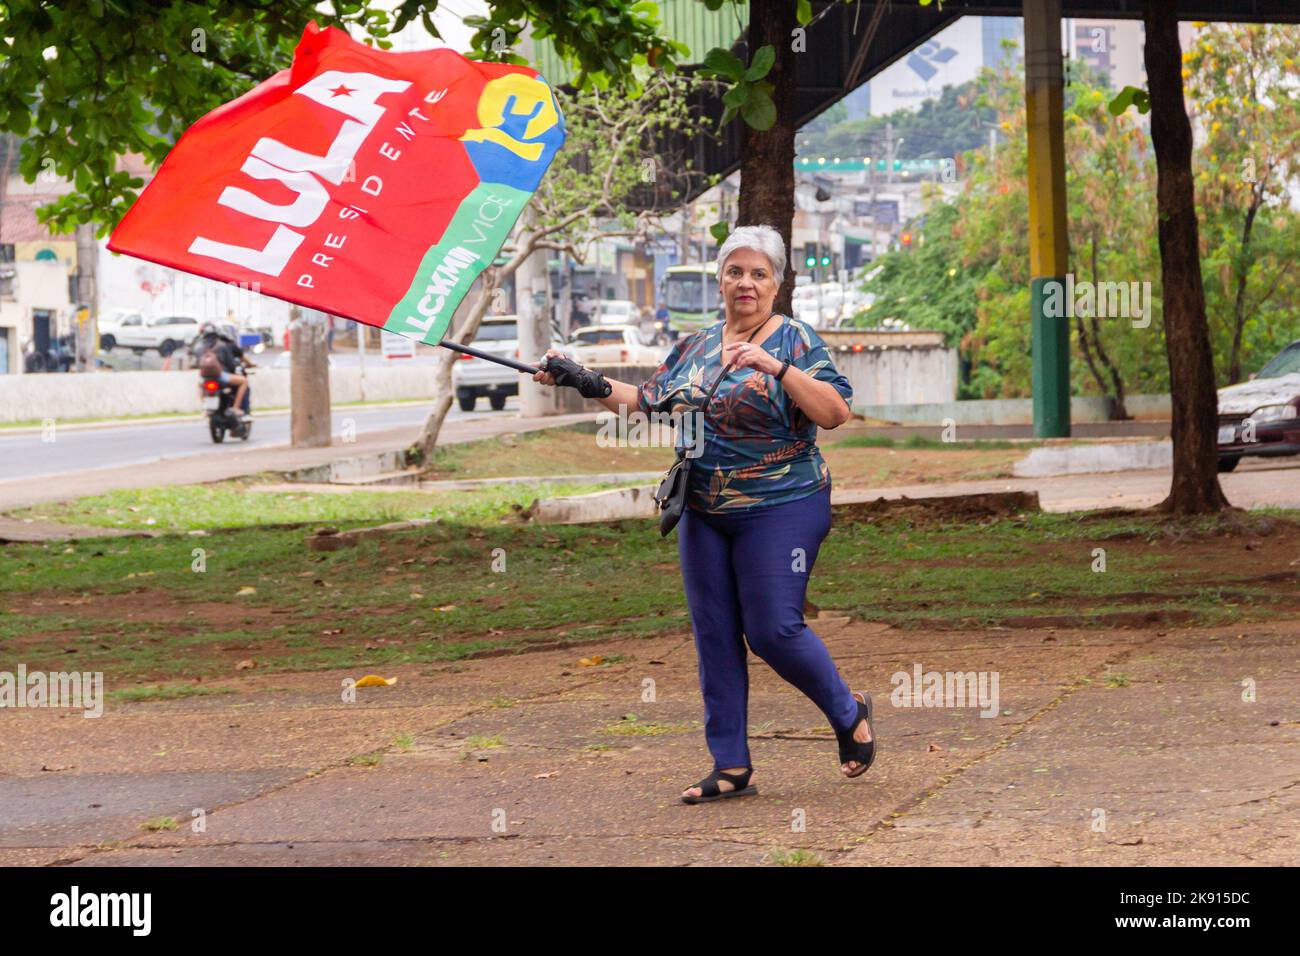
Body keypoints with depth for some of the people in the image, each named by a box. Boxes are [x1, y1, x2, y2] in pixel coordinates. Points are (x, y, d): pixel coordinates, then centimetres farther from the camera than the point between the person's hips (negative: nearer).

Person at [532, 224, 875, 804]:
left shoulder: (794, 341, -5)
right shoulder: (696, 347, 13)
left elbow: (836, 412, -17)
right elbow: (650, 403, 20)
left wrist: (776, 367, -26)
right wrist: (585, 382, 11)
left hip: (781, 510, -6)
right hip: (704, 513, 6)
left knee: (773, 630, -10)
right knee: (714, 636, 4)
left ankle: (849, 715, 16)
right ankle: (731, 767, 10)